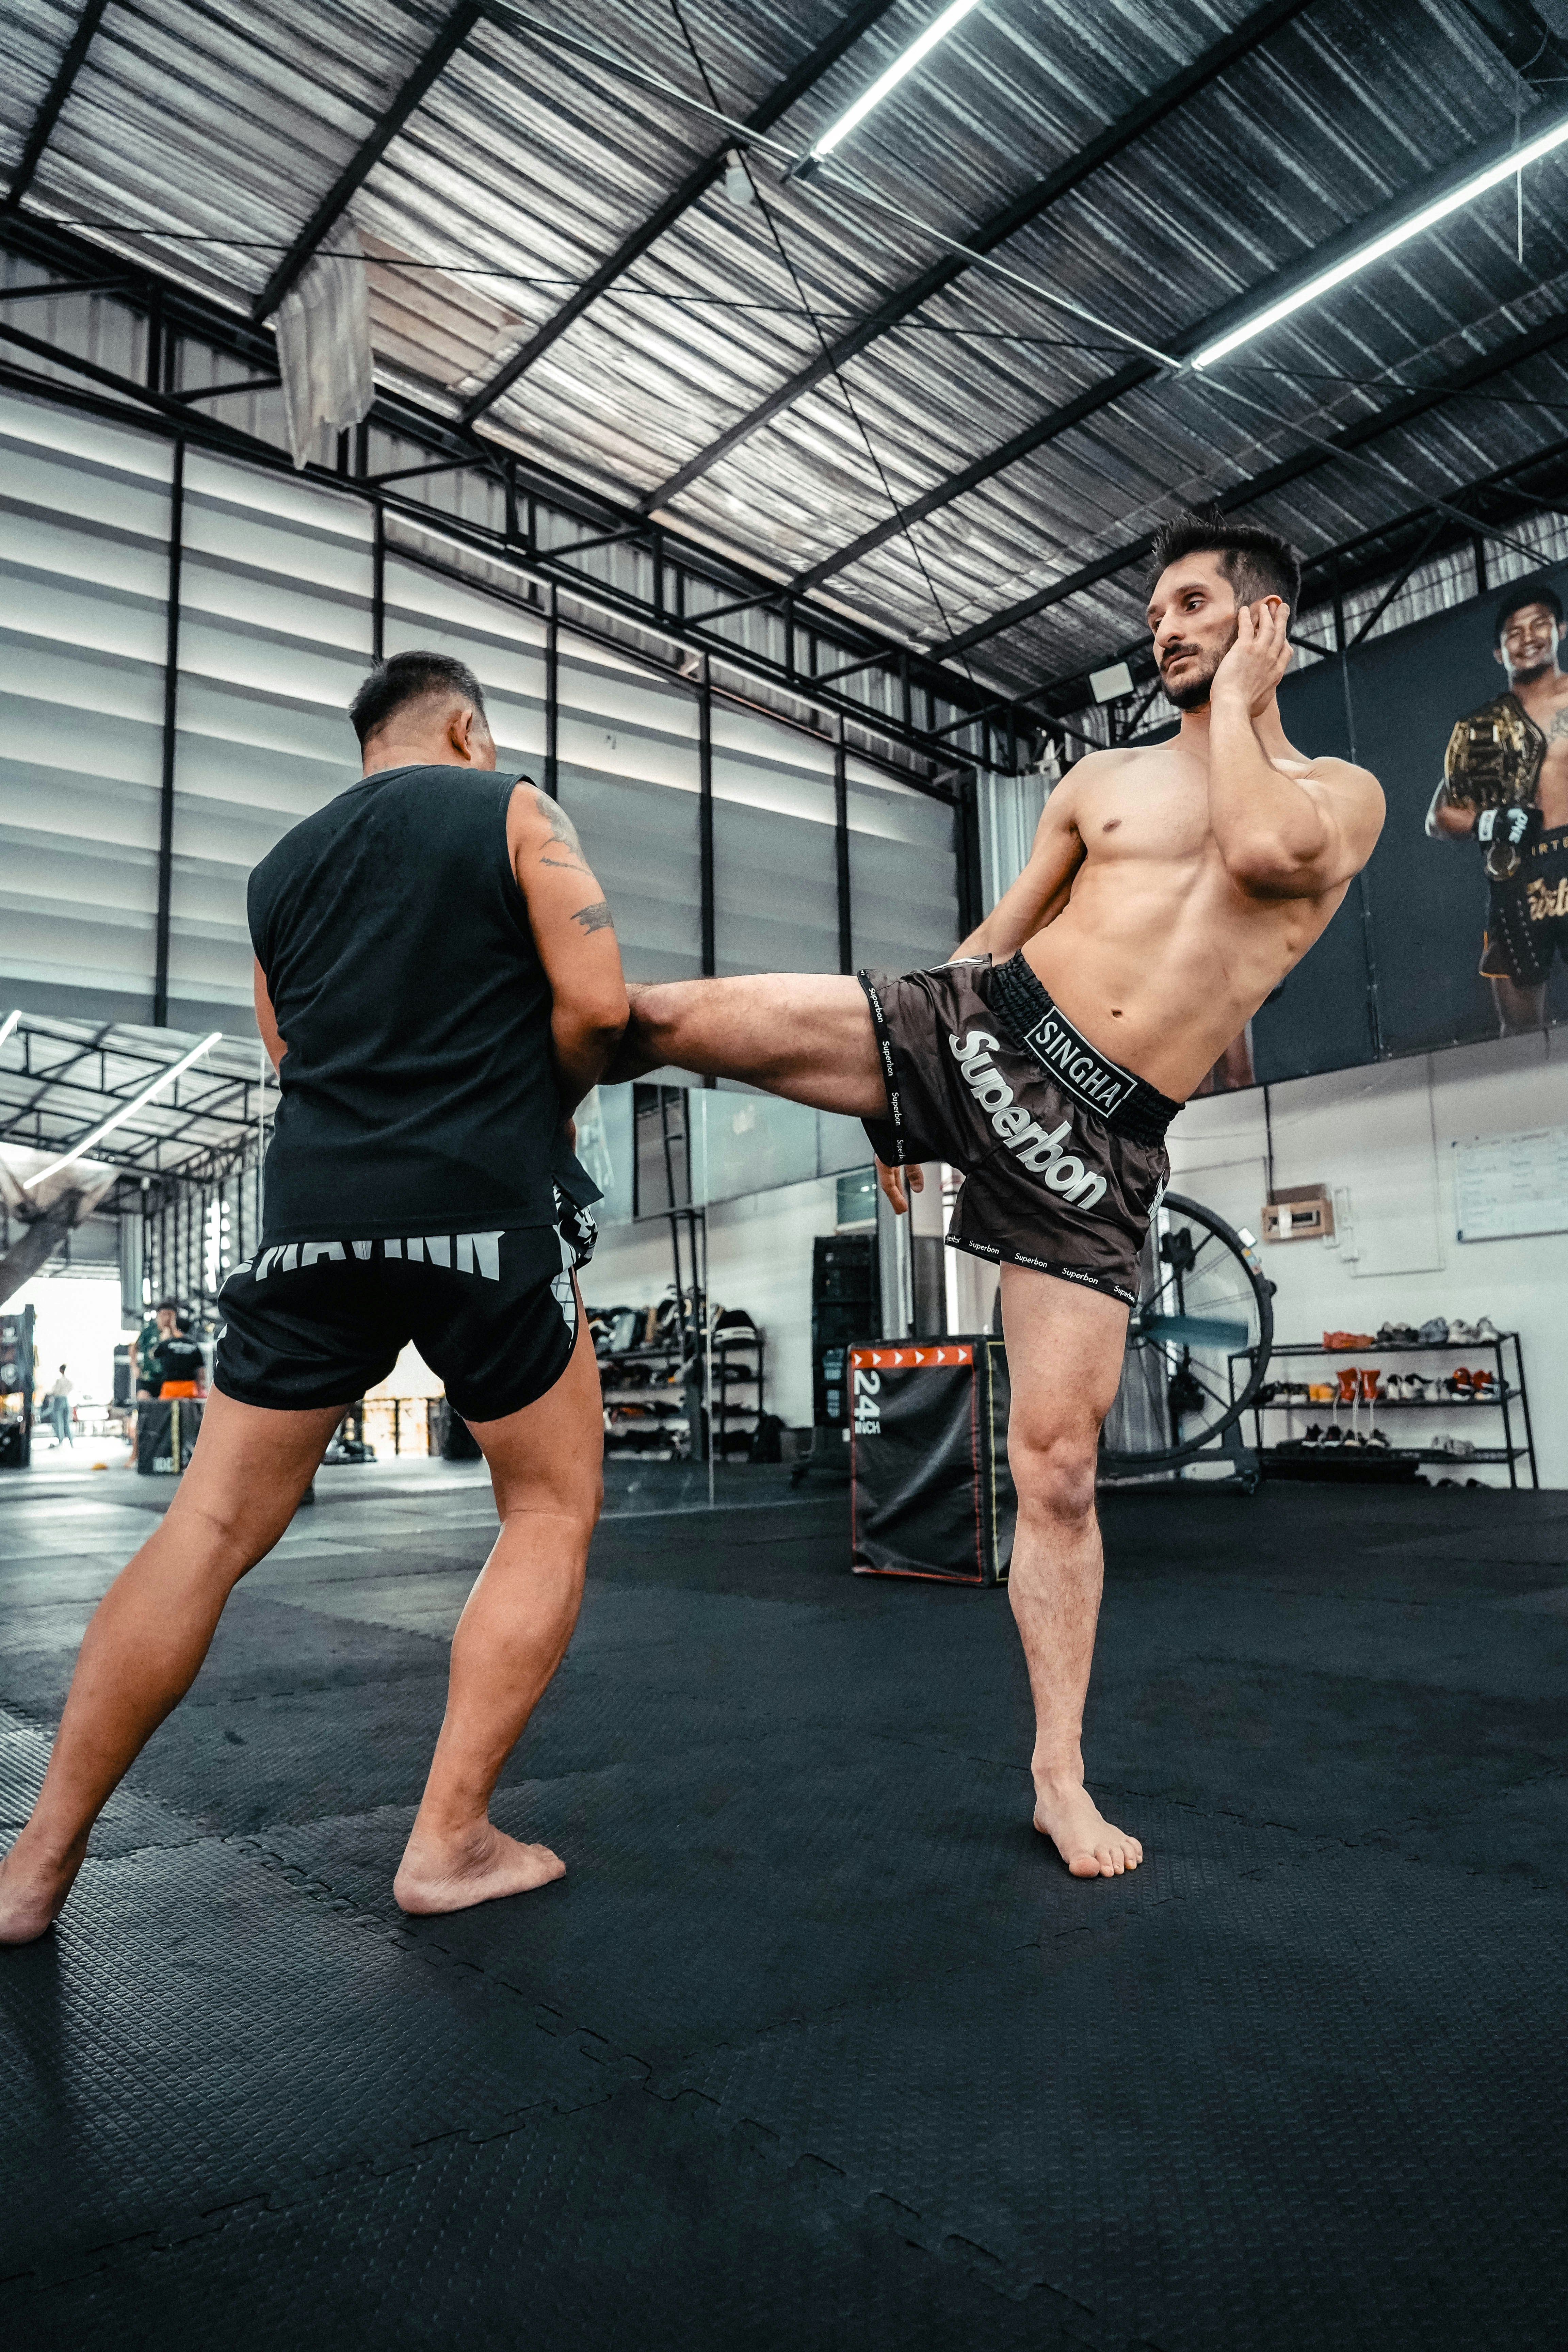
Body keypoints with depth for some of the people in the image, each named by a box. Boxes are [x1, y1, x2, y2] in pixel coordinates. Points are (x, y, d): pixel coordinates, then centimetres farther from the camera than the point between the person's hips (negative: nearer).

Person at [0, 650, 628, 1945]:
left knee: (213, 1524, 10)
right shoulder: (514, 812, 5)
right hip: (488, 1206, -4)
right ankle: (450, 1841, 9)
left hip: (316, 1208, 5)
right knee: (553, 1511, 11)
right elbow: (597, 1004, -7)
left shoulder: (283, 865, 20)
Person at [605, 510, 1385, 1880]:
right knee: (673, 1017, -16)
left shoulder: (1342, 794, 11)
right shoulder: (1104, 781, 16)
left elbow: (1261, 848, -15)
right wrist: (903, 1096, 14)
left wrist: (1236, 700, 2)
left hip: (1098, 1146, -2)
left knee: (1059, 1466, -3)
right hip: (980, 1033, 2)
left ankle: (1062, 1779, 13)